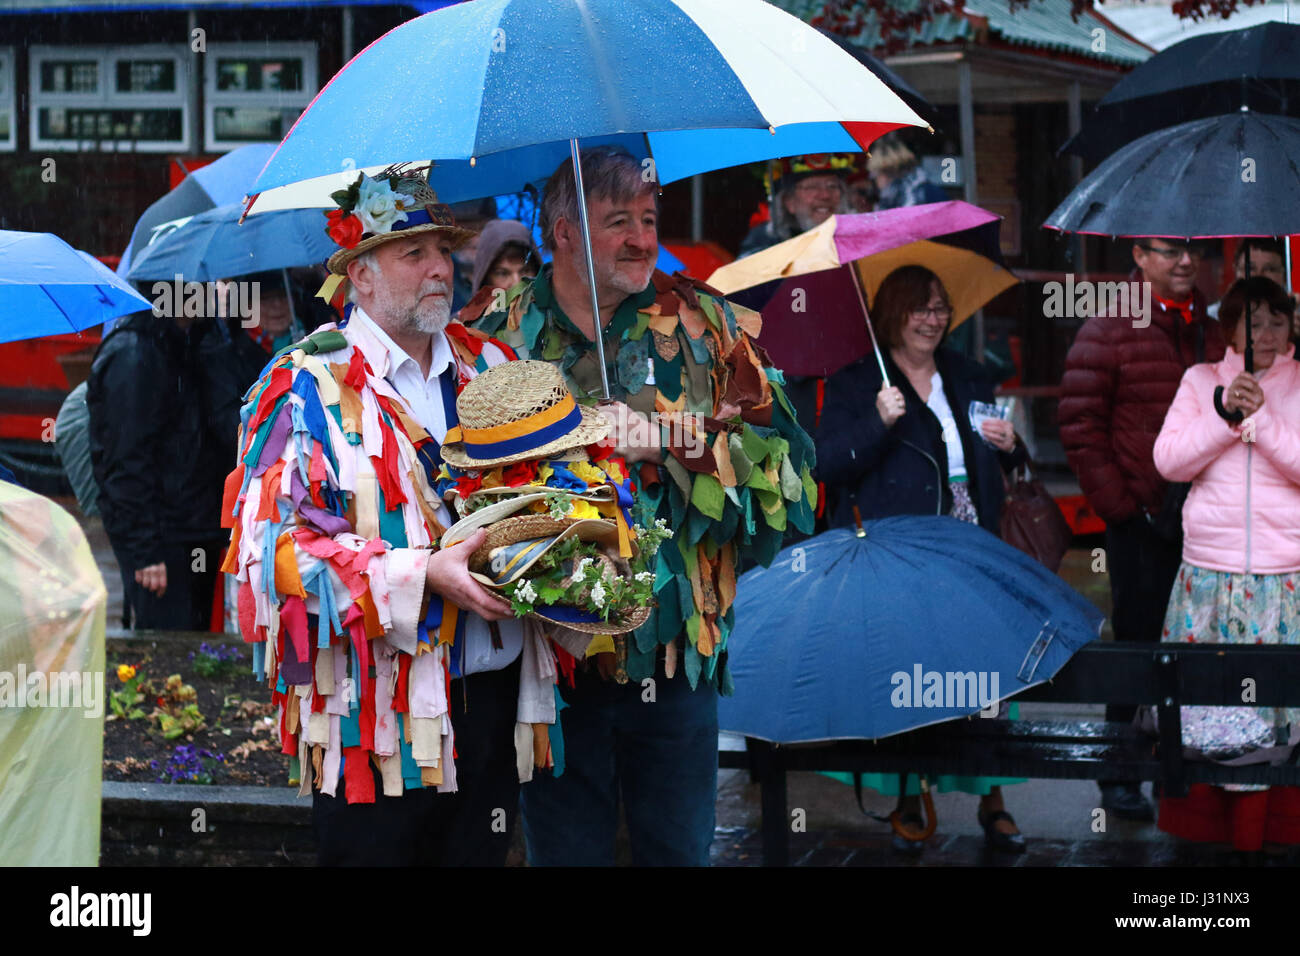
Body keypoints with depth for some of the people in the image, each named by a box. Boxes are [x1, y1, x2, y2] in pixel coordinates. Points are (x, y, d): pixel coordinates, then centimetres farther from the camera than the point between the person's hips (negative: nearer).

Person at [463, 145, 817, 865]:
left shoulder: (702, 322, 2)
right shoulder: (498, 338, 2)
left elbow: (784, 456, -4)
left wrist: (668, 441, -17)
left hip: (678, 657, 0)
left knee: (680, 849, 10)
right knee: (567, 851, 9)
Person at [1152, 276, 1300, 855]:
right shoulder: (1201, 380, 9)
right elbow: (1168, 460, -1)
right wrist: (1223, 412, -12)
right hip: (1207, 572, 1)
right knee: (1203, 696, 0)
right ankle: (1203, 825, 11)